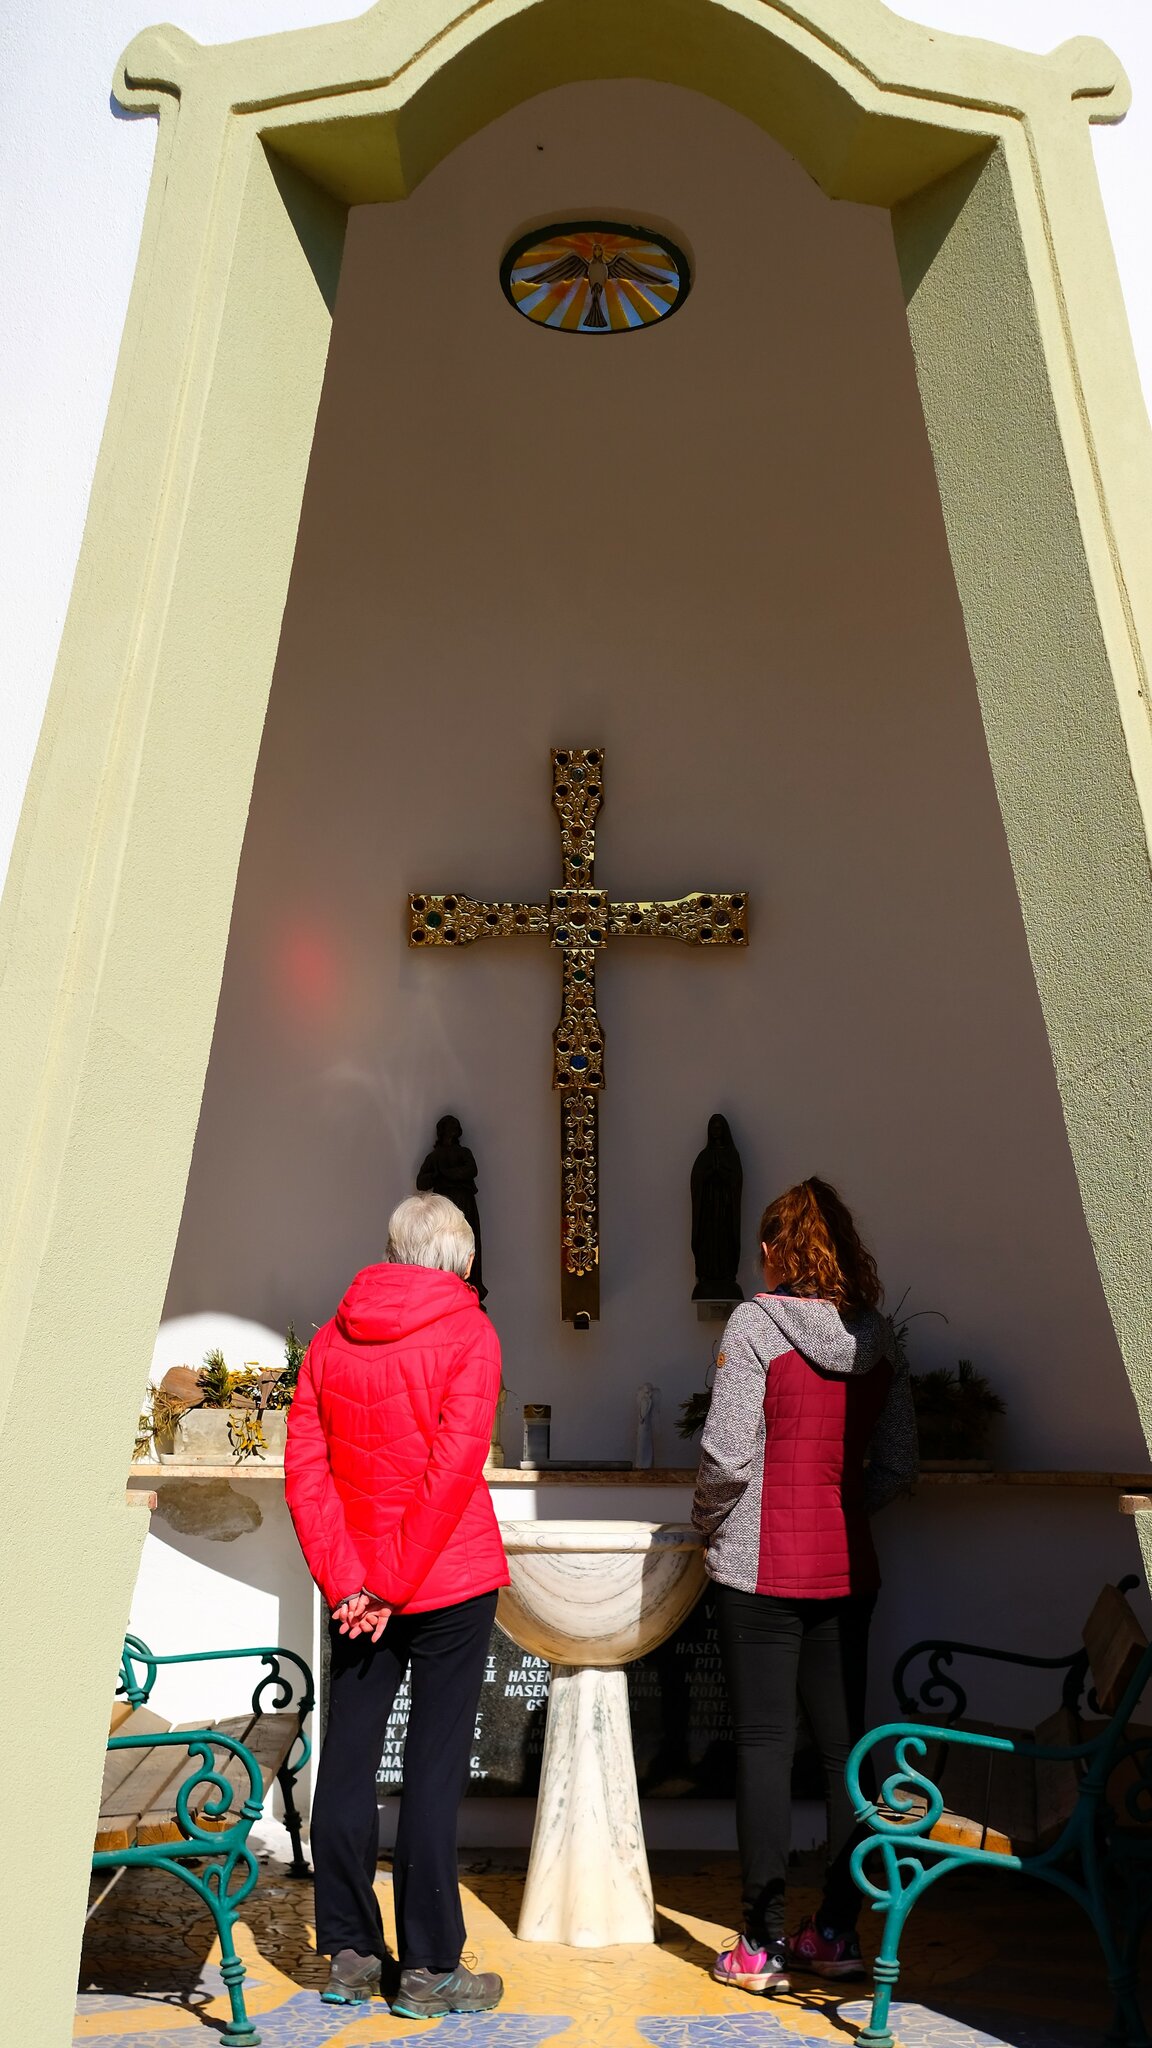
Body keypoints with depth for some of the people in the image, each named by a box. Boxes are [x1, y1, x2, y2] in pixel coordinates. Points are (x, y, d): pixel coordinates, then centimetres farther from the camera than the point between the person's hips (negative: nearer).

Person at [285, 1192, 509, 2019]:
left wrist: (347, 1582, -5)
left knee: (347, 1762, 15)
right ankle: (429, 1968, 16)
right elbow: (454, 1468, -17)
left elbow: (303, 1469, -3)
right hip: (451, 1581, -4)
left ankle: (350, 1954, 28)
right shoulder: (468, 1333, -10)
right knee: (434, 1770, 5)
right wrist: (396, 1585, -11)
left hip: (359, 1590, 5)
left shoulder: (331, 1337, 3)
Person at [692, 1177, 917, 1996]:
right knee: (845, 1746, 16)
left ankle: (762, 1946, 16)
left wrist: (709, 1521, 0)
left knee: (765, 1745, 6)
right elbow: (898, 1466, 4)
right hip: (847, 1569, 5)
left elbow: (728, 1454, -17)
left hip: (763, 1568, -5)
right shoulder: (878, 1337, 2)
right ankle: (839, 1930, 28)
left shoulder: (756, 1323, -13)